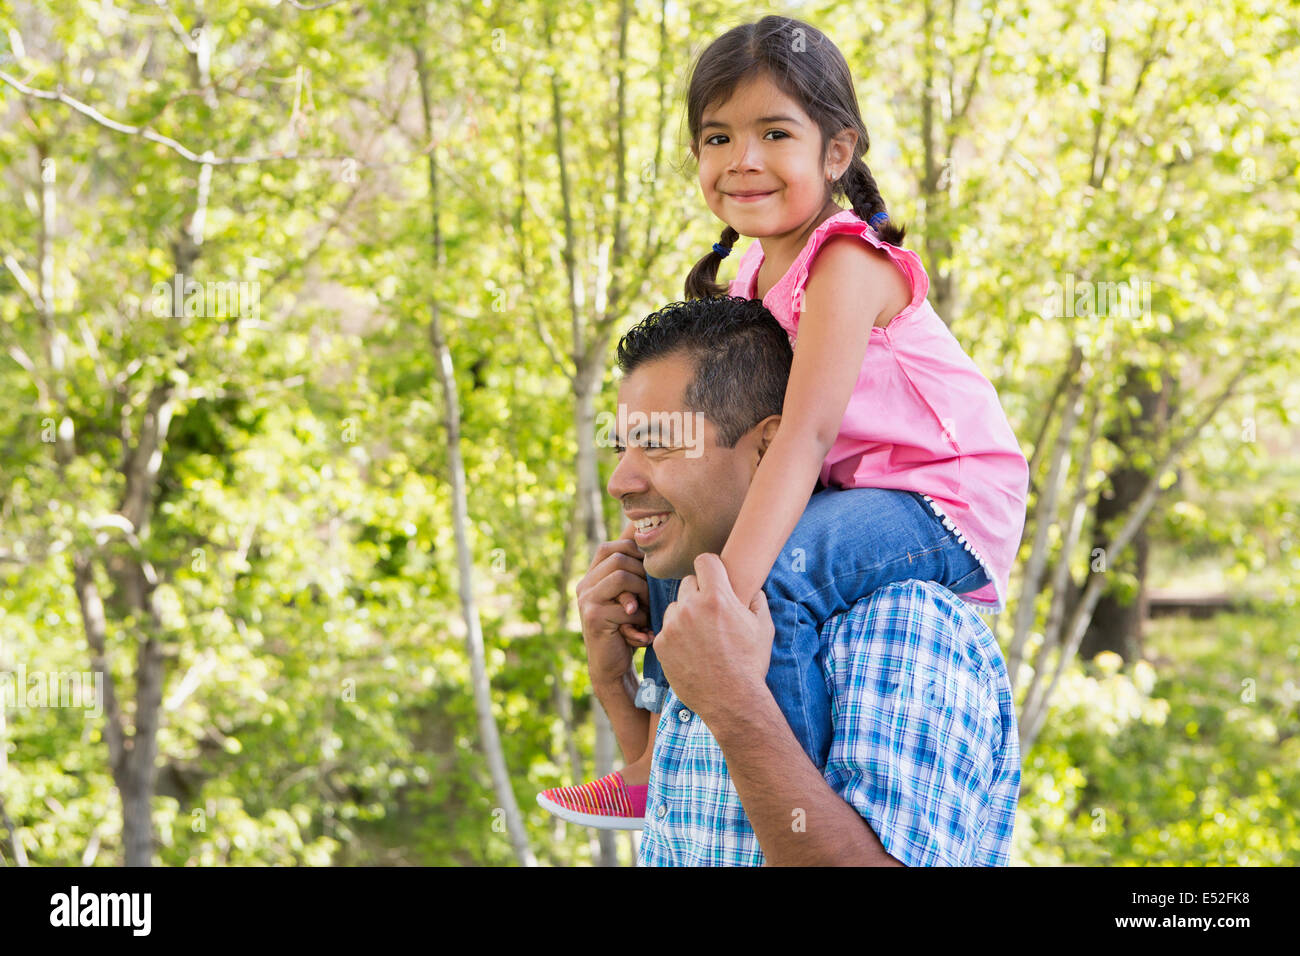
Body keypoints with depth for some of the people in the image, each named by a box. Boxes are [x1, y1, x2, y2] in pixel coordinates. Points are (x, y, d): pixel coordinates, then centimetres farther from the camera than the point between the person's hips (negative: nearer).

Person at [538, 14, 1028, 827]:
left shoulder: (847, 263, -20)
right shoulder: (757, 278, 8)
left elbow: (808, 431, -30)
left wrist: (730, 584, -37)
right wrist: (684, 506, -14)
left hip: (946, 501, -10)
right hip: (859, 498, 10)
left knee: (775, 573, -34)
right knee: (675, 549, 15)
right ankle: (661, 766, 22)